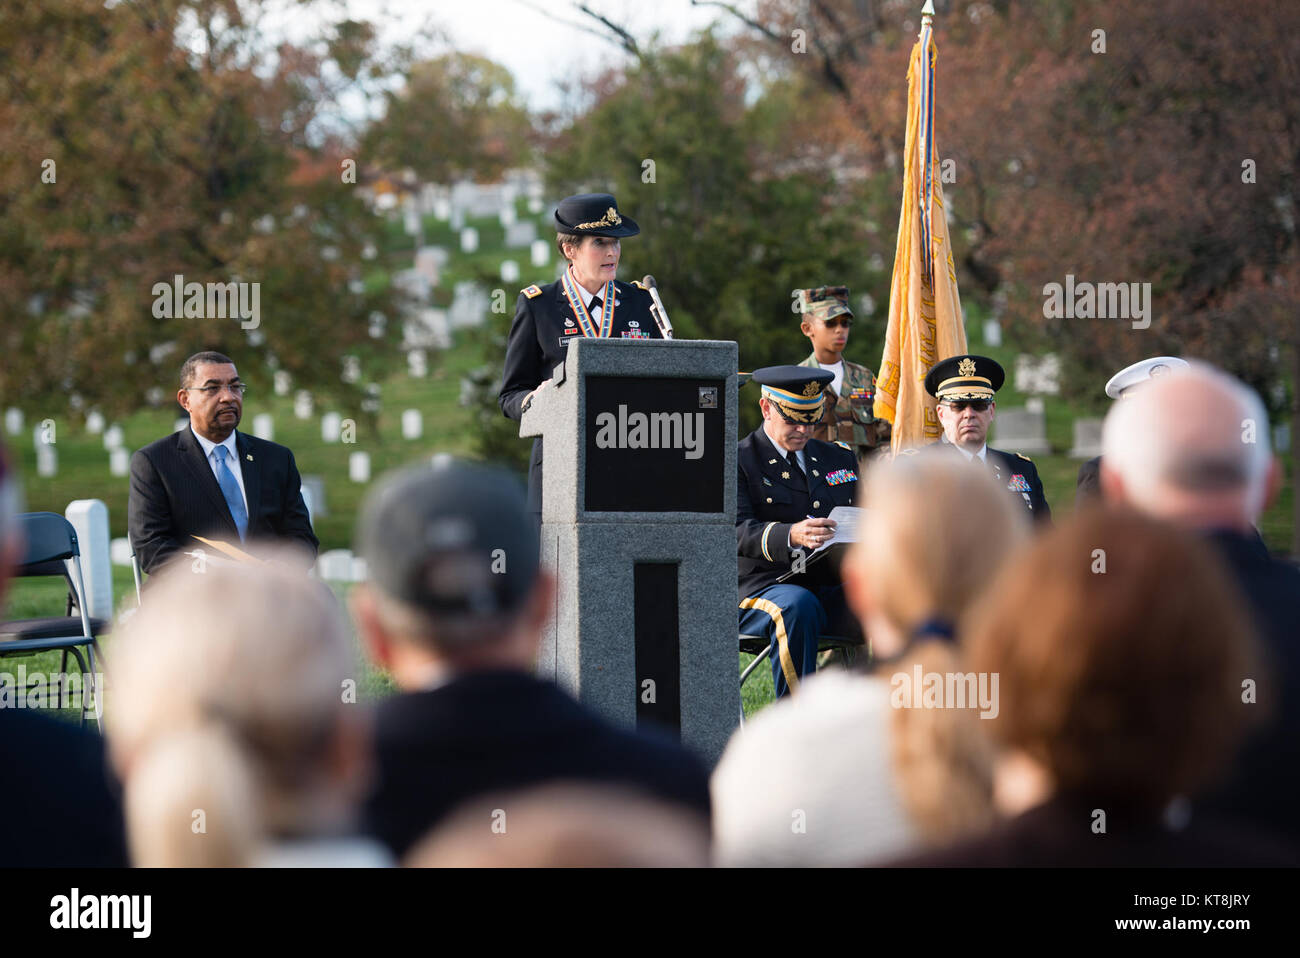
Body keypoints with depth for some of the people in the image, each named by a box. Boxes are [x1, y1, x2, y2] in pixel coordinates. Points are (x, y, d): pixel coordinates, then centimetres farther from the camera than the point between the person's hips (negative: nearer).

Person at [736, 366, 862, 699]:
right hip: (765, 590, -4)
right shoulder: (737, 461, 3)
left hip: (834, 589, 4)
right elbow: (738, 532, -12)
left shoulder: (839, 459, 21)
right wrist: (791, 535, -33)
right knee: (798, 606, -39)